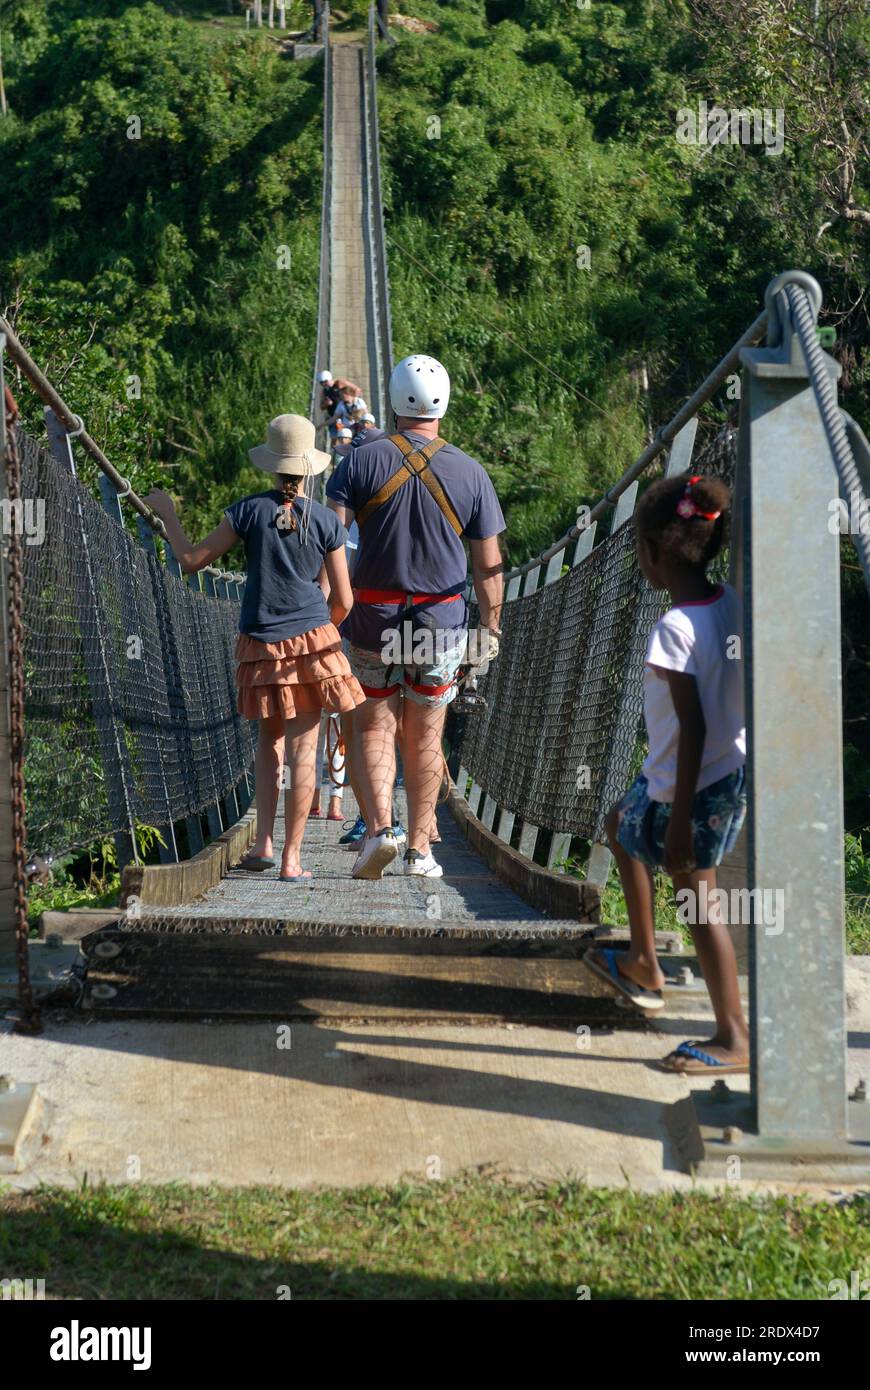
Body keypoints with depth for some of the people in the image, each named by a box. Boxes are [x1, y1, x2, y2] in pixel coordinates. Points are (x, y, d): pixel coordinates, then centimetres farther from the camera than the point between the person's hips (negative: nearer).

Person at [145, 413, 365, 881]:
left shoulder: (249, 510, -3)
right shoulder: (327, 521, -1)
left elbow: (191, 560, 2)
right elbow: (343, 601, 2)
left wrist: (167, 512, 15)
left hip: (261, 645, 1)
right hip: (313, 641, -1)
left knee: (270, 742, 18)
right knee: (302, 748, 0)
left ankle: (263, 843, 9)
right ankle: (291, 857, -1)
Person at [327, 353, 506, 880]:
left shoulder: (363, 461, -4)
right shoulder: (470, 472, -1)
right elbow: (489, 564, 2)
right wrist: (491, 626, 11)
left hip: (373, 617, -1)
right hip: (442, 621, 1)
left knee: (374, 727, 8)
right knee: (425, 736, 9)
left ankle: (379, 826, -11)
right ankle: (420, 849, 14)